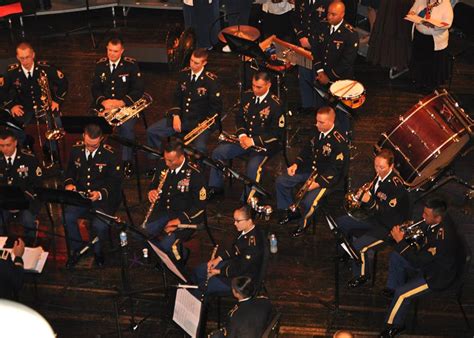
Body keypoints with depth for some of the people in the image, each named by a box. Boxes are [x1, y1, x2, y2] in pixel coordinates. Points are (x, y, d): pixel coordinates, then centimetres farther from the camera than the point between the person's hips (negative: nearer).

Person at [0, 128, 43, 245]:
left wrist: (23, 198, -16)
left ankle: (30, 245, -6)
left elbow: (37, 183, -3)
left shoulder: (29, 158, -4)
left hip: (25, 200, -2)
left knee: (27, 220, -31)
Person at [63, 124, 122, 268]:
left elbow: (115, 181, -7)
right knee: (67, 217, -25)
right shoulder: (76, 150, 4)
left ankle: (97, 250, 6)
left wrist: (101, 194, -22)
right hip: (80, 195, 4)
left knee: (100, 225, -30)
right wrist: (69, 183, -1)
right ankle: (77, 249, 2)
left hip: (103, 197, -3)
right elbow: (70, 170, 21)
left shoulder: (109, 154, -9)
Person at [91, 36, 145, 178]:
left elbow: (139, 89, -5)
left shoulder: (131, 65, 0)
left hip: (126, 106, -3)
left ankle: (127, 161, -17)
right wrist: (103, 101, -12)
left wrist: (121, 102, -18)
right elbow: (95, 88, 9)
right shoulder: (100, 65, 11)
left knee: (126, 126, -34)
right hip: (104, 105, 3)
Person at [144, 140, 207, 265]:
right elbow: (153, 184, 16)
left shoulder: (194, 174, -20)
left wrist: (180, 220, -22)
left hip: (186, 216, -5)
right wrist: (151, 192, -9)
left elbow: (200, 206, -15)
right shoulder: (163, 166, -3)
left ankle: (182, 256, 10)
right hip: (163, 211, 5)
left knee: (166, 245, -25)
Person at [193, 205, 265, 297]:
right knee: (199, 270, 11)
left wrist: (219, 271, -17)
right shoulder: (245, 231, -5)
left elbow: (240, 270, -27)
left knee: (204, 287, -14)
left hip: (243, 278, -10)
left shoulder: (253, 242, -33)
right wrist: (219, 258, 1)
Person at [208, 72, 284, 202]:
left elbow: (276, 132, -15)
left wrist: (253, 141, -19)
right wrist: (242, 135, -6)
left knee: (253, 167, -32)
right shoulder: (247, 96, 3)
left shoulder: (275, 105, -16)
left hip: (265, 143, -6)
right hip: (245, 138, 6)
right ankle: (216, 187, 9)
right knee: (217, 153, -8)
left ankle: (247, 200, -17)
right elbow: (239, 117, 13)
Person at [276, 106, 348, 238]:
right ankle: (291, 211, 20)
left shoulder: (339, 142, -24)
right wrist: (296, 164, 0)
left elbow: (334, 170, -23)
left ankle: (304, 222, 4)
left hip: (328, 178, -8)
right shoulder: (318, 131, -2)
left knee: (308, 200, -29)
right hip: (311, 169, 8)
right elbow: (308, 148, 14)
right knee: (281, 182, -1)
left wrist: (317, 183, -29)